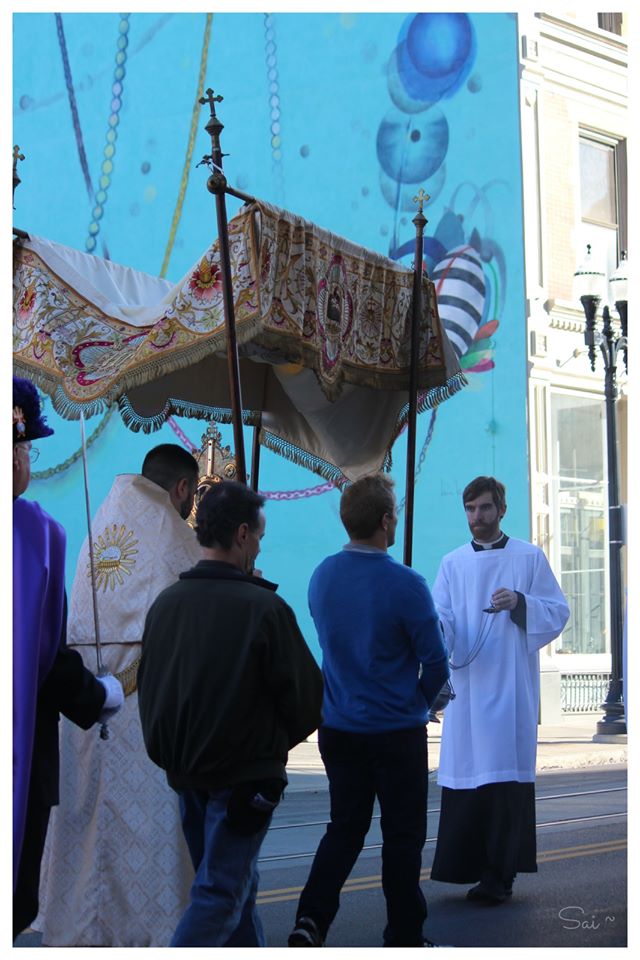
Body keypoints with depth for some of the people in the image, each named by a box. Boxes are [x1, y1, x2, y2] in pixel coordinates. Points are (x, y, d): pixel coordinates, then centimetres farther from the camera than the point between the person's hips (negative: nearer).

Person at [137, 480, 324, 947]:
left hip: (185, 771, 7)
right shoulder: (263, 606, -17)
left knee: (234, 882, 20)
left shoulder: (165, 602, 0)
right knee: (222, 890, -1)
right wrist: (279, 739, 8)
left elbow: (148, 687, 8)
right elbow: (306, 697, -12)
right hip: (246, 775, -7)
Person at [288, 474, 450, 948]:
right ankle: (404, 938, 17)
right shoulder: (406, 584, -18)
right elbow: (435, 663, -11)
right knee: (402, 835, 8)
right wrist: (420, 702, 9)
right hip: (397, 731, -5)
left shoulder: (322, 576, -1)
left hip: (338, 728, 5)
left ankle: (312, 918, 1)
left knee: (345, 826, 16)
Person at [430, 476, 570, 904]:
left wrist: (520, 603, -14)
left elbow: (558, 611, 3)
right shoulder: (453, 564, 12)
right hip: (467, 687, 3)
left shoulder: (530, 558, 5)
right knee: (465, 774, 1)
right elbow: (441, 616, 2)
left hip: (511, 687, -3)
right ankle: (468, 865, 10)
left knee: (506, 775, -7)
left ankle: (499, 873, -4)